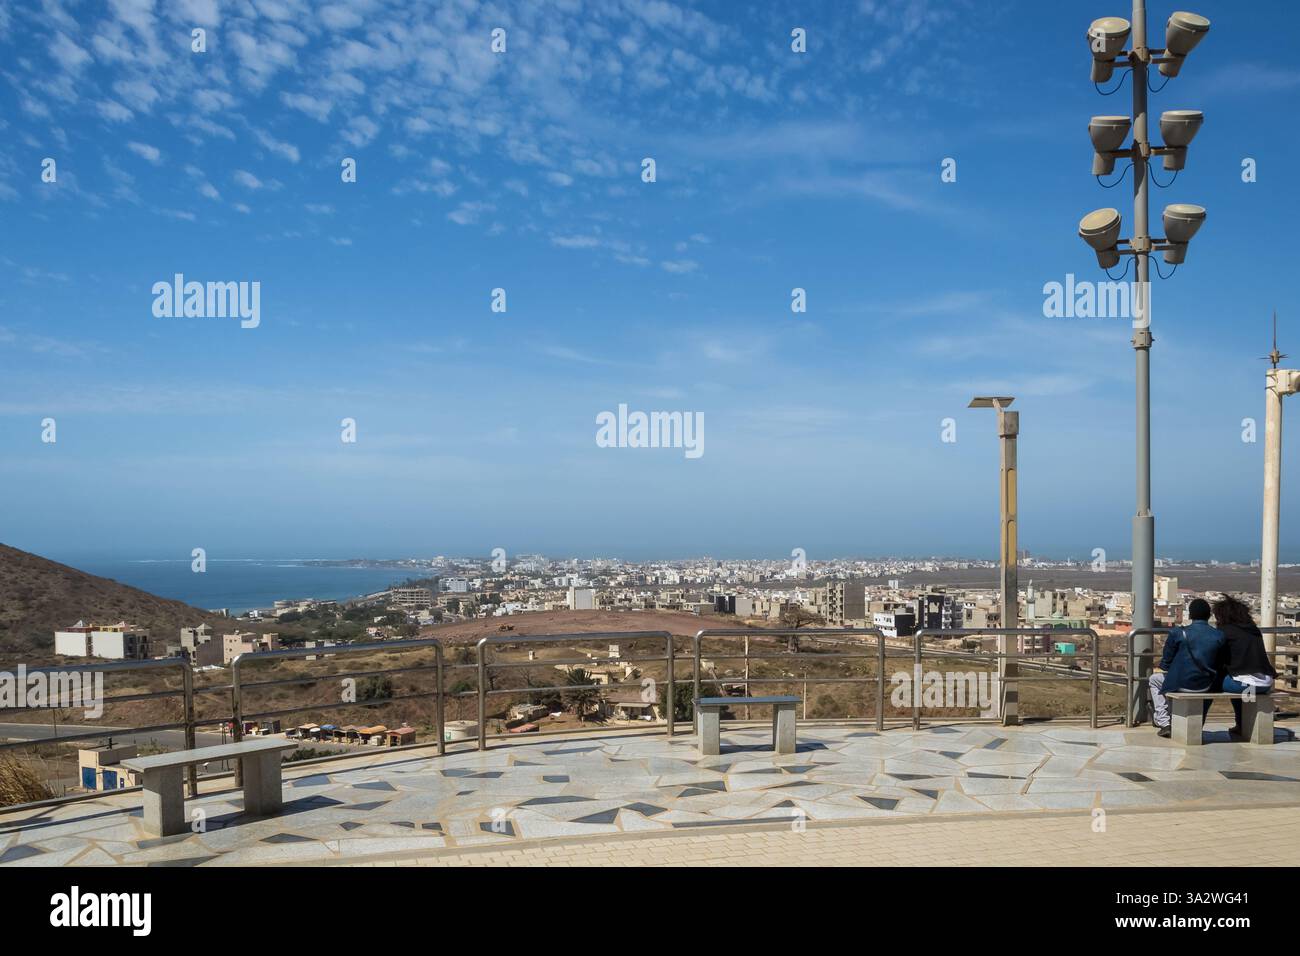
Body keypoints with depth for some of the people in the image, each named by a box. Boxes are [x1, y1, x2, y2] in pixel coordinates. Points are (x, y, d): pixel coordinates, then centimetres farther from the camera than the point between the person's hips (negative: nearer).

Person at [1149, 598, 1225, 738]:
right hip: (1207, 687, 4)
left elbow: (1165, 664, -5)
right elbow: (1219, 665, 4)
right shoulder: (1219, 636, -5)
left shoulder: (1178, 633, -13)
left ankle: (1164, 723, 15)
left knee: (1154, 679, 26)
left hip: (1181, 684, -4)